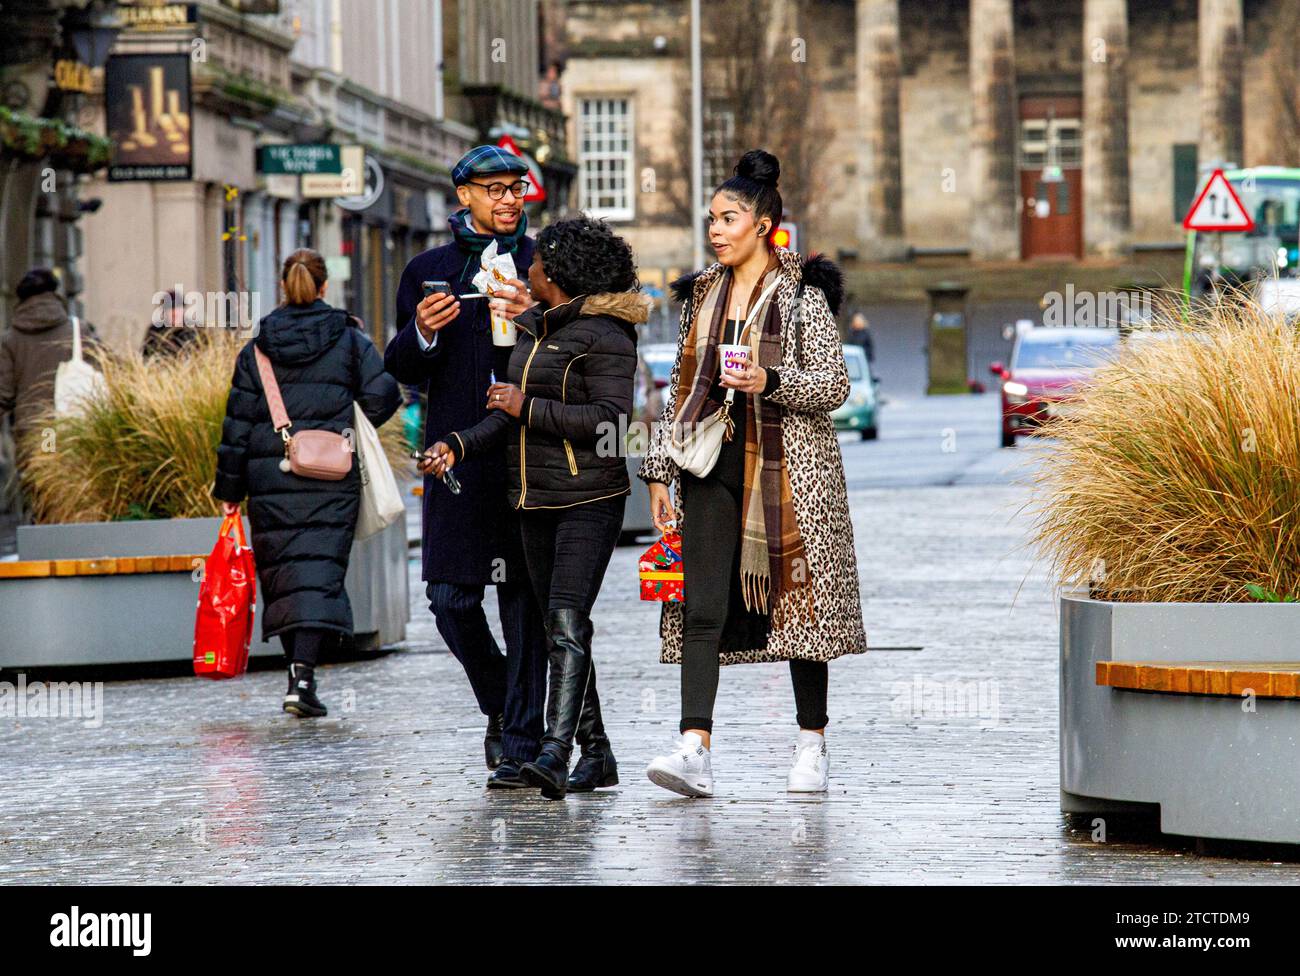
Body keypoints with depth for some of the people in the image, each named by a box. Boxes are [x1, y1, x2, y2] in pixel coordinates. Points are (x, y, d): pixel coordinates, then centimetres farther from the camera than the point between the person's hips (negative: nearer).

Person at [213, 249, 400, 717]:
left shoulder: (257, 348, 5)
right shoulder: (350, 340, 2)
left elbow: (238, 420, 4)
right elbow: (381, 396, -4)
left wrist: (229, 488, 7)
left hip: (270, 473, 1)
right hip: (331, 477, -1)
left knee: (283, 573, 11)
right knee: (320, 571, -4)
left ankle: (300, 672, 13)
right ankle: (303, 674, -19)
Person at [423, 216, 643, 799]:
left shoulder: (602, 334, -11)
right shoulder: (532, 329, 16)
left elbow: (609, 419, -18)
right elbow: (515, 417, 19)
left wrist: (527, 407, -17)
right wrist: (459, 445, 4)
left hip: (589, 499, -9)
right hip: (536, 499, 9)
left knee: (567, 621, -19)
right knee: (561, 627, 9)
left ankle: (556, 752, -28)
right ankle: (596, 752, 15)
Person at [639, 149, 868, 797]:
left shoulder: (801, 295, -2)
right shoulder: (701, 294, 14)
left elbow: (834, 384, -6)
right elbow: (680, 387, 18)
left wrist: (770, 381, -22)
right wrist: (659, 469, 14)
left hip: (784, 468, -4)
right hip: (713, 465, 4)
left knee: (799, 601, 3)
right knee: (702, 610, -8)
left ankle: (811, 745, 16)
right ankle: (695, 750, -15)